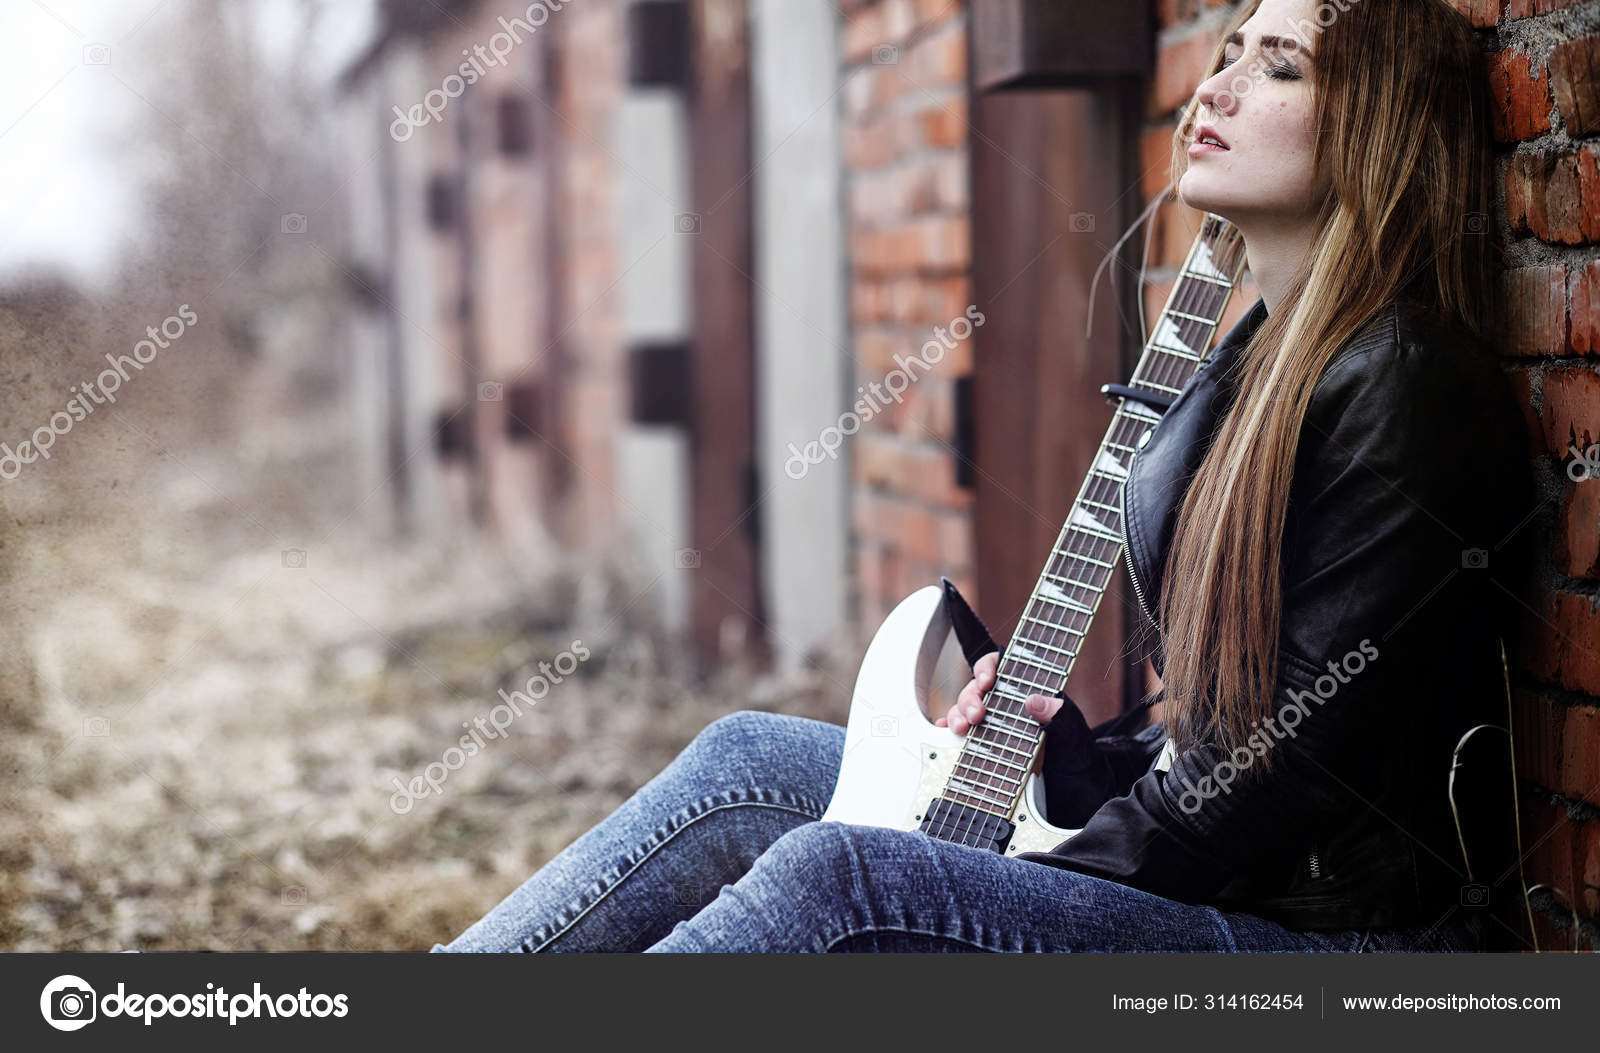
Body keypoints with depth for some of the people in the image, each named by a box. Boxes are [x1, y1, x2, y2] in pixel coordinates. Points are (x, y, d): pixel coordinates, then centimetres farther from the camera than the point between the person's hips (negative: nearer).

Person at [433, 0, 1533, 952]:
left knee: (841, 877, -26)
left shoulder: (1409, 397, -17)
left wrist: (1035, 883, -15)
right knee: (748, 760, 3)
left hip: (1337, 929, -9)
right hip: (1196, 860, 9)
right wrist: (1082, 752, 6)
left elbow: (1307, 769, -19)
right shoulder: (1268, 357, 13)